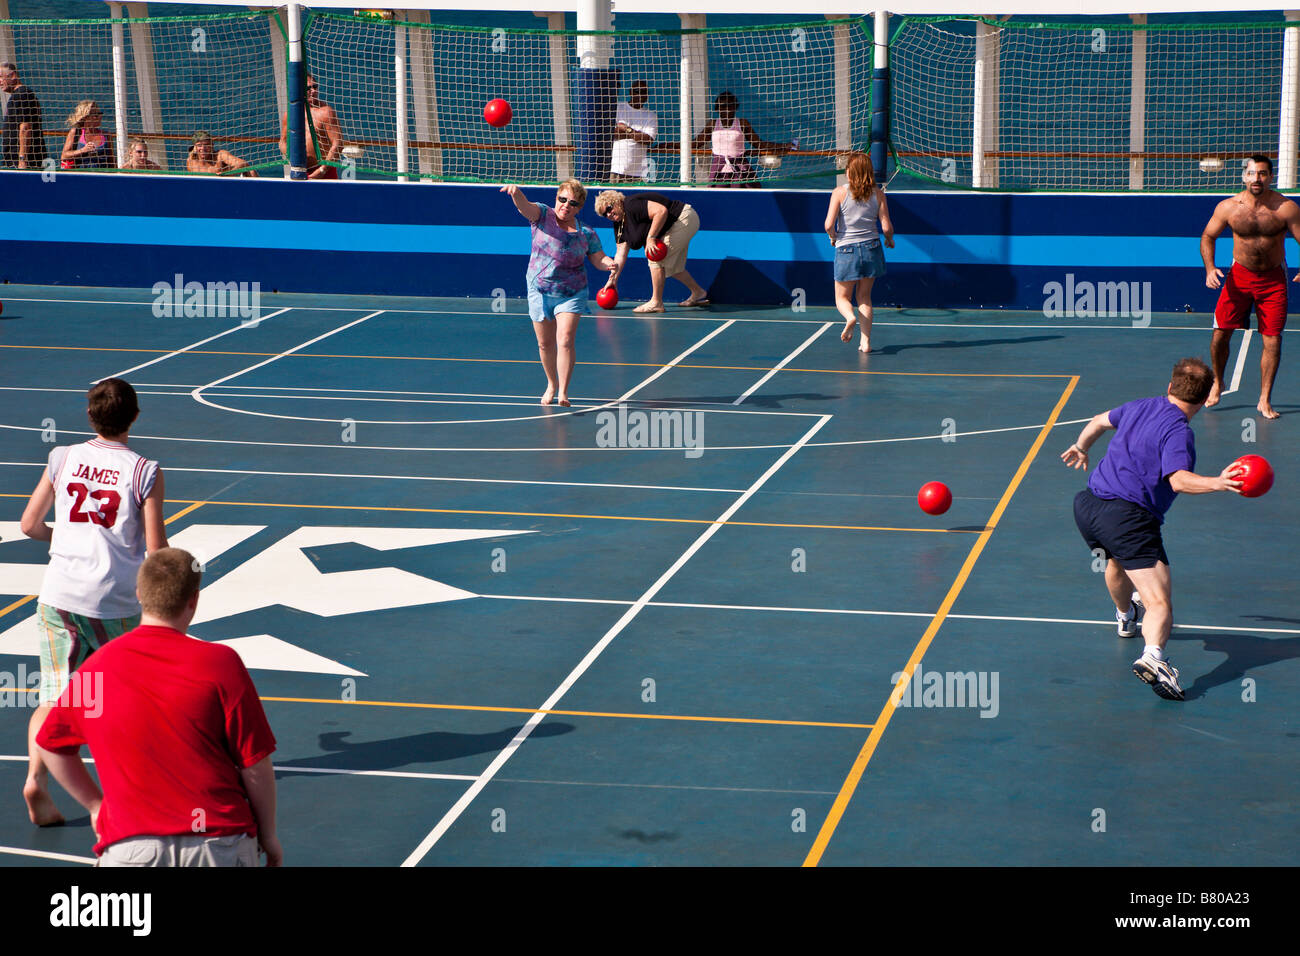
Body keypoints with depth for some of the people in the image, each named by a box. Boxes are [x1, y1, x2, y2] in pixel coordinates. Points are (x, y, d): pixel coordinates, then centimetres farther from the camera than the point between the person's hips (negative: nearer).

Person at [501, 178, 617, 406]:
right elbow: (526, 207, -24)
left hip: (572, 294, -1)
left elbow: (598, 258, 1)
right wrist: (517, 194, -47)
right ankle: (551, 384, 33)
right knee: (545, 344, 10)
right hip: (540, 291, 1)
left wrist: (610, 264, -23)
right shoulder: (543, 216, -5)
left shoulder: (586, 233, -1)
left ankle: (563, 392, -13)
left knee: (565, 341, -15)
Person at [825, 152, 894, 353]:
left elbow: (829, 224, -13)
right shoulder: (878, 193, -1)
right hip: (871, 247, 2)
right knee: (864, 297, 16)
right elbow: (887, 227, -3)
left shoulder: (839, 192, -7)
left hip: (846, 249, -2)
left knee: (842, 298, 12)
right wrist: (889, 240, 19)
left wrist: (833, 238, 9)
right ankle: (865, 341, 8)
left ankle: (851, 317, -22)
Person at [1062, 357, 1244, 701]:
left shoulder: (1139, 407, 16)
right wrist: (1217, 482, -37)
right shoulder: (1178, 430, -10)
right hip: (1128, 516, -9)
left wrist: (1080, 448, 54)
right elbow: (1178, 479, -25)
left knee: (1118, 560, 41)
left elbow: (1098, 421, 35)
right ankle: (1152, 656, -43)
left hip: (1087, 505, 9)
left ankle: (1125, 616, 67)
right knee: (1160, 604, -16)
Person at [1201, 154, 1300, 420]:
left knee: (1272, 340, -3)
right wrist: (1210, 268, -10)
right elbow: (1208, 237, 6)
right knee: (1220, 333, -4)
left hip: (1273, 279, -1)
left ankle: (1265, 400, 11)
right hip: (1239, 275, 1)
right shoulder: (1228, 207, -8)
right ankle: (1217, 383, 24)